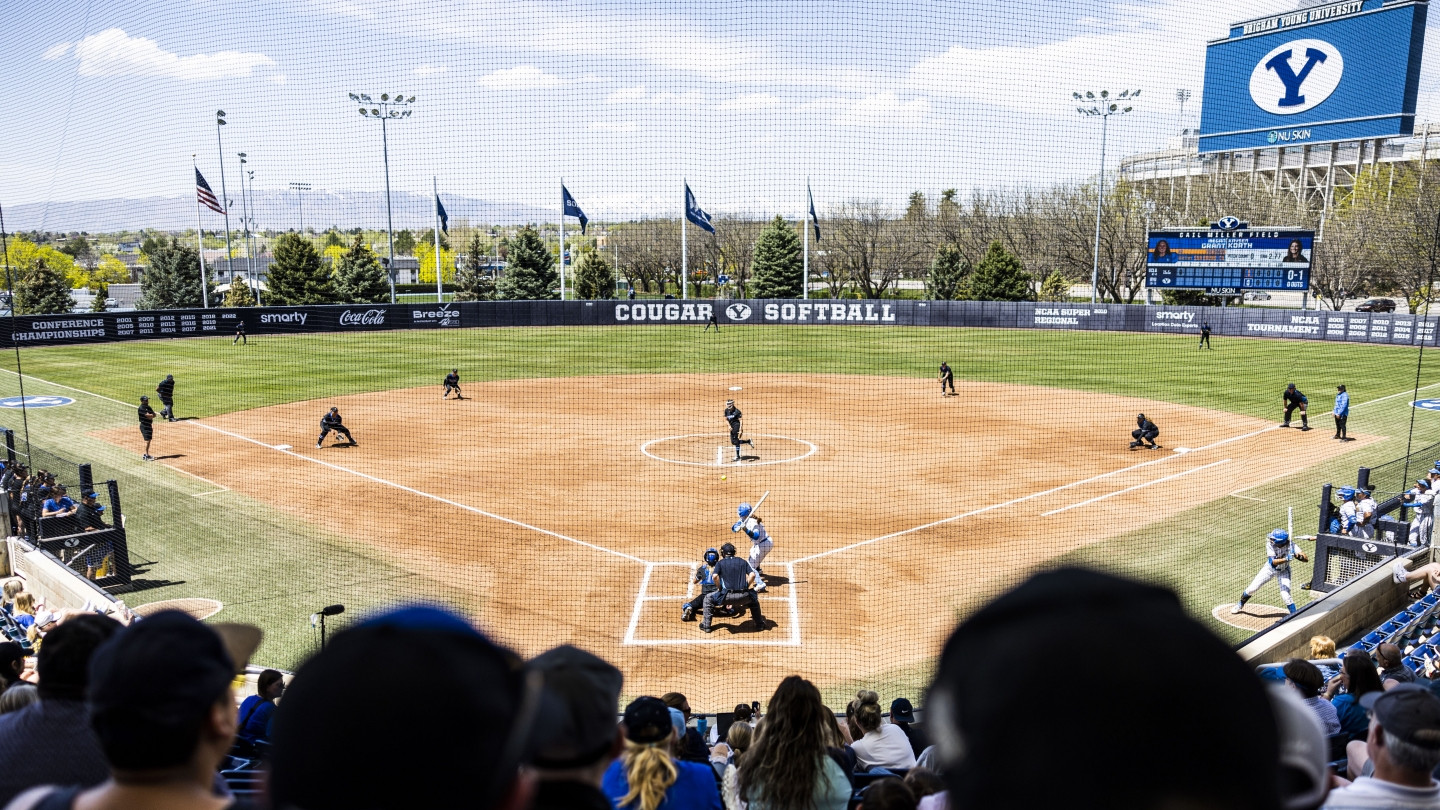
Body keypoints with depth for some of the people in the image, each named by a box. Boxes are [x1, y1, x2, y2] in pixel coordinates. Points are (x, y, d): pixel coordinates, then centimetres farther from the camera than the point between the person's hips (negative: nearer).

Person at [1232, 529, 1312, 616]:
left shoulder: (1290, 545, -29)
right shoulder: (1270, 544, -30)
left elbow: (1306, 559, -32)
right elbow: (1272, 562, -37)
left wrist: (1299, 556, -52)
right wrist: (1286, 559, -53)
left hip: (1283, 571, -1)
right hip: (1270, 568, 1)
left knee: (1285, 594, -19)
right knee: (1252, 588, 2)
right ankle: (1240, 604, 29)